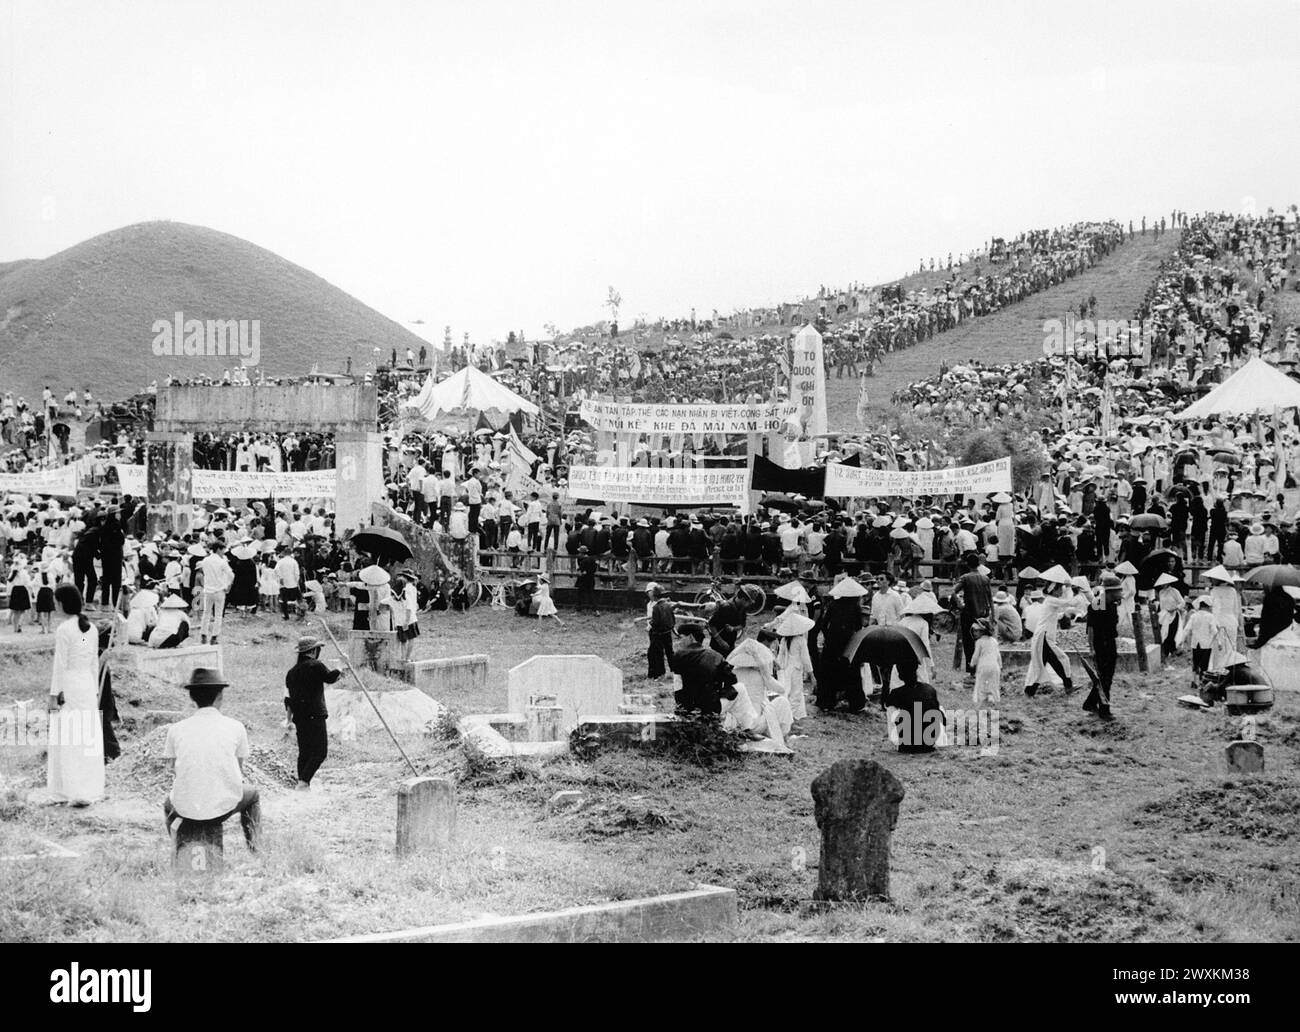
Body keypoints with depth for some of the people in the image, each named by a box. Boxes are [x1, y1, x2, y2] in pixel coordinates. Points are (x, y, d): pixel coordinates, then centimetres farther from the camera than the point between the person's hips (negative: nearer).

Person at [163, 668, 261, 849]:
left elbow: (177, 771, 12)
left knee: (168, 802, 38)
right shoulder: (235, 727, -2)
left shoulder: (176, 729, 1)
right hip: (224, 807, -1)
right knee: (252, 793, 33)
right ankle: (254, 847, 33)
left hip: (186, 809, 1)